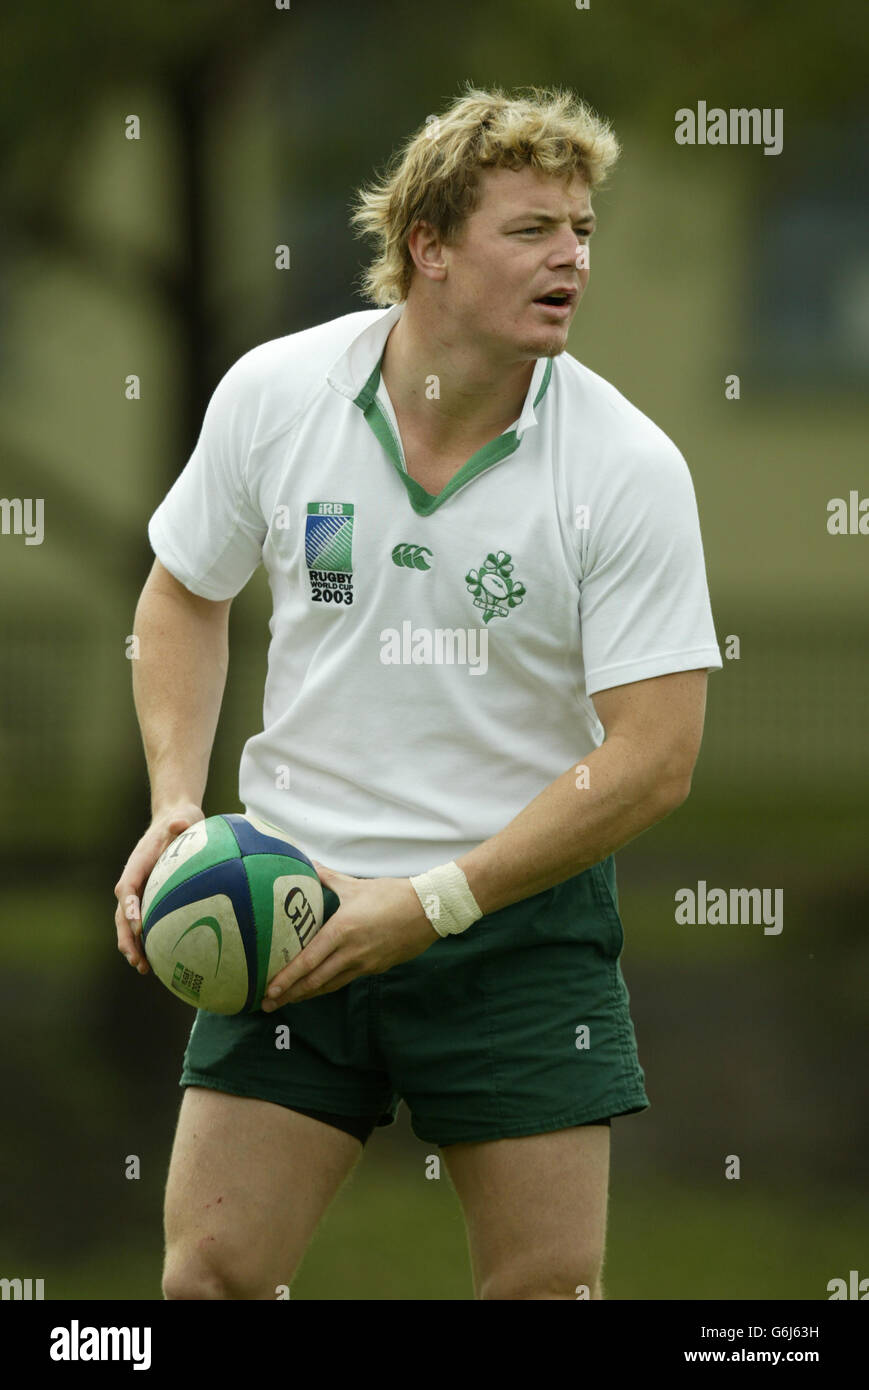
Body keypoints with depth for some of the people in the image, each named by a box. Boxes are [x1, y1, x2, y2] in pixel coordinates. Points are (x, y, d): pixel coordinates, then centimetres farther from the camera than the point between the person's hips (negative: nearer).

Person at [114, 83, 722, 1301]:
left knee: (550, 1285, -2)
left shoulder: (628, 469, -12)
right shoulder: (273, 393, -4)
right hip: (292, 896, 1)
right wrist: (176, 804, 0)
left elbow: (653, 761, -14)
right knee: (213, 1270, -5)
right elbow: (185, 593, 14)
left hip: (522, 921, -1)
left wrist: (430, 905, -17)